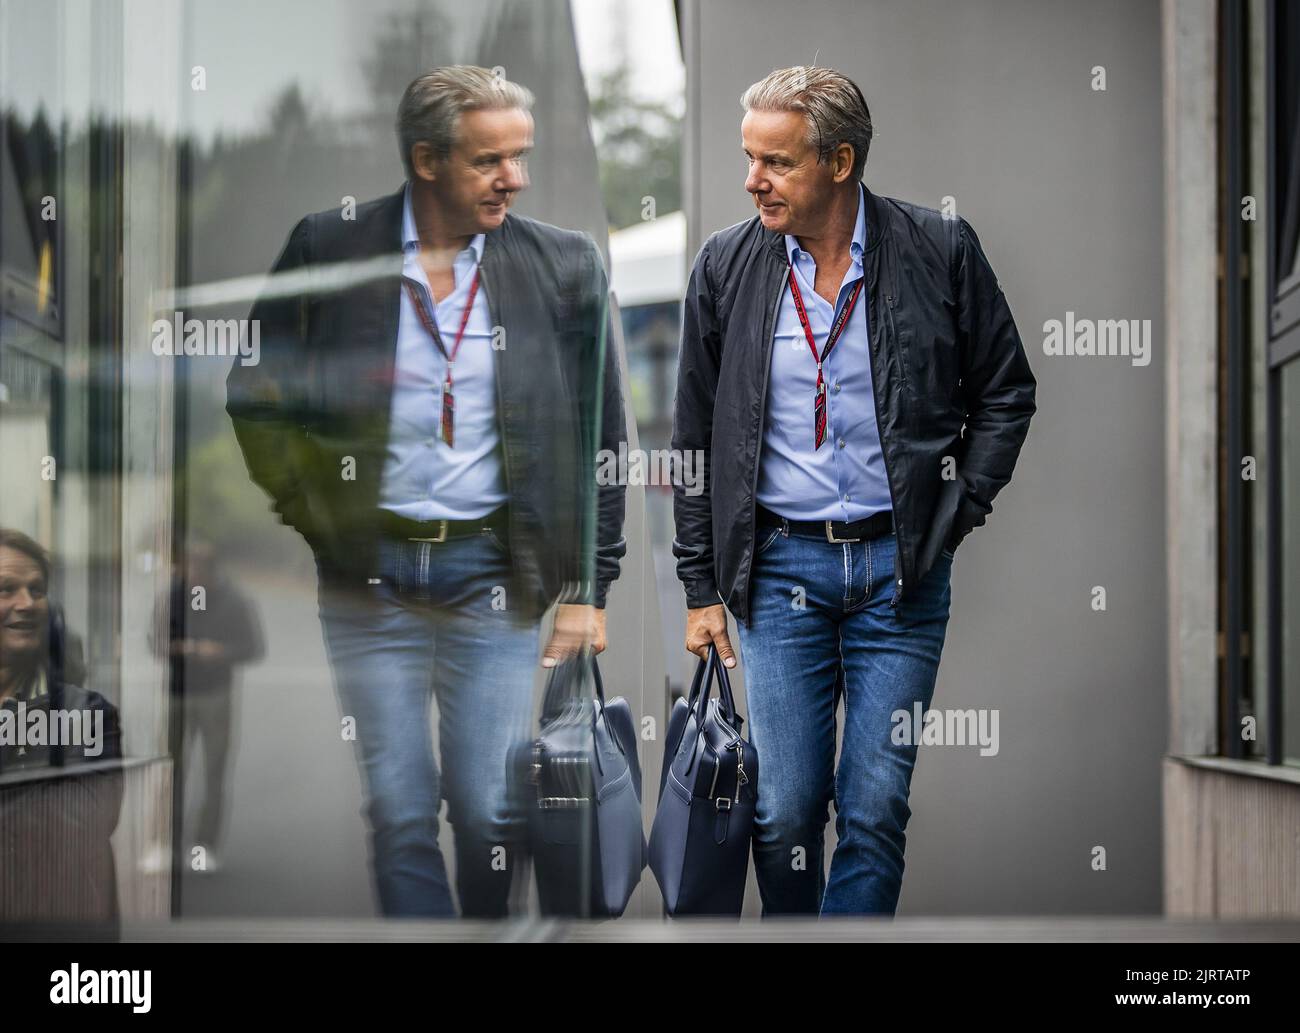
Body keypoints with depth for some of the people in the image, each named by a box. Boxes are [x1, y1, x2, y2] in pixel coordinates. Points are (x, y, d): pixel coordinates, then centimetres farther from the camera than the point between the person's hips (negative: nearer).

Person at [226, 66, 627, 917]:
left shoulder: (563, 266, 1)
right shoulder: (329, 248, -1)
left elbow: (599, 439, 5)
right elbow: (254, 394, 8)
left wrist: (587, 589, 2)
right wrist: (309, 509, -1)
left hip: (492, 572, 0)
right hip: (369, 572, 0)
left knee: (491, 811, -1)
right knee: (400, 814, 3)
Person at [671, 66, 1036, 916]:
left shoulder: (940, 250, -3)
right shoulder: (726, 266, 2)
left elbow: (1007, 391, 9)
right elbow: (696, 437, 8)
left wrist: (960, 510, -1)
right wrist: (702, 587, 7)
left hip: (902, 567, -1)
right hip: (780, 566, 1)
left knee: (875, 810, 0)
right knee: (784, 810, 0)